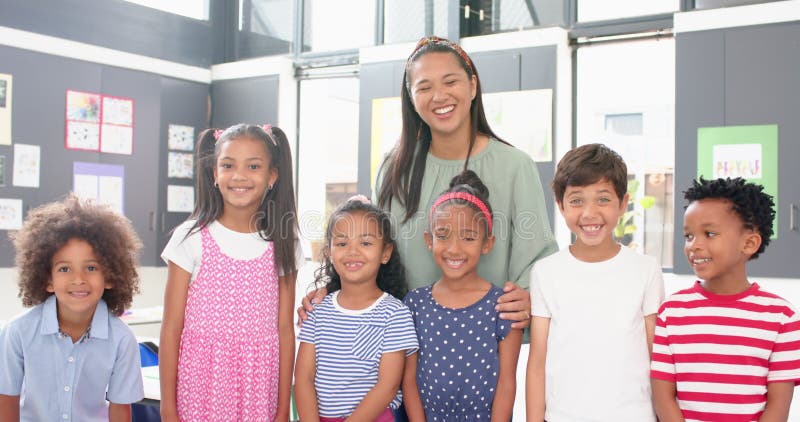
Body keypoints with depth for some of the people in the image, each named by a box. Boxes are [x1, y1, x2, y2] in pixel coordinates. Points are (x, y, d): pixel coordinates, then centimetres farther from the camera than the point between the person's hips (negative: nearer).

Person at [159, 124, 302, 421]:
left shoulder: (281, 246, 1)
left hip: (259, 388, 2)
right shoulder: (192, 238, -5)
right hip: (201, 383, -1)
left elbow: (285, 329, 2)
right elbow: (171, 329, -3)